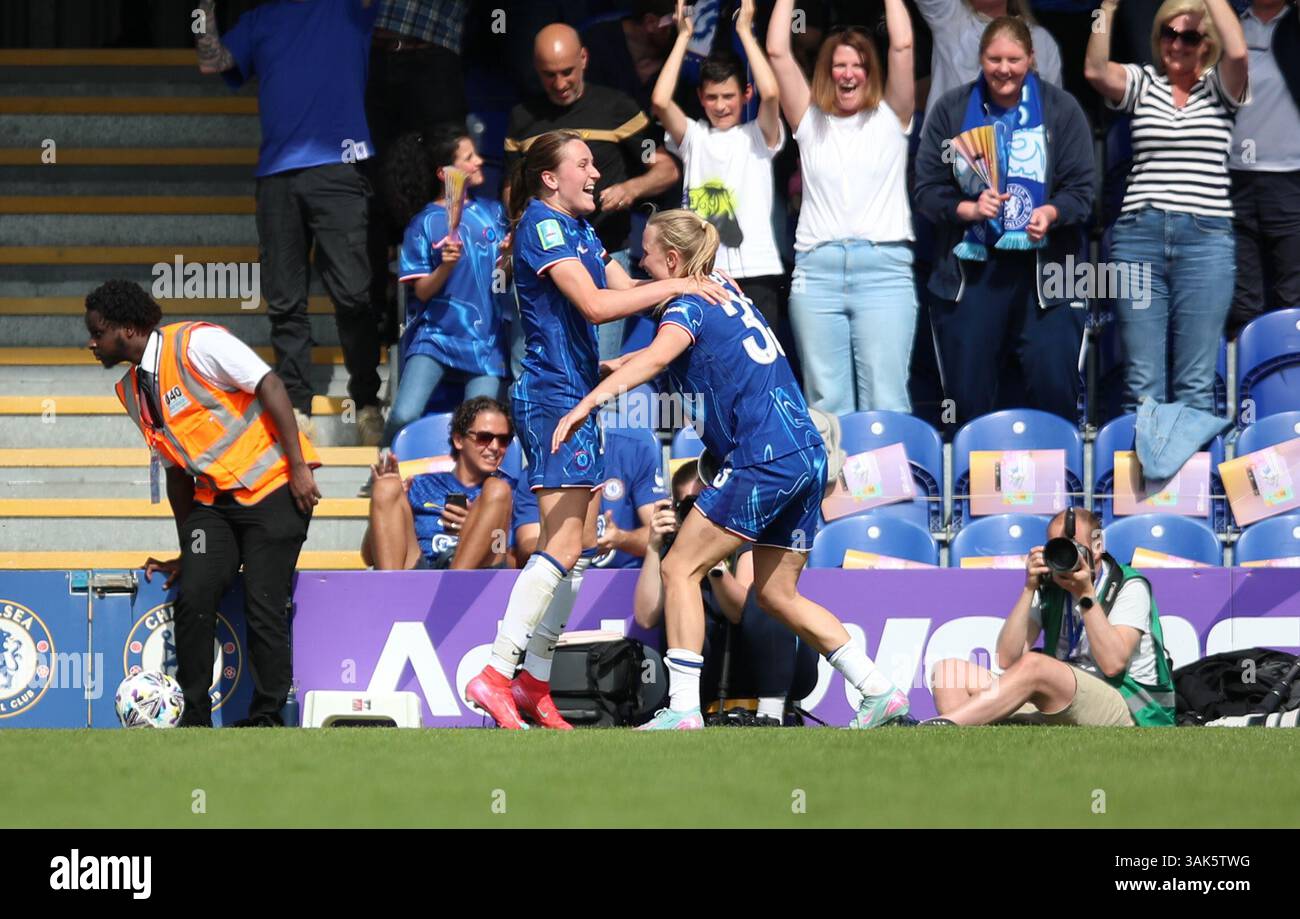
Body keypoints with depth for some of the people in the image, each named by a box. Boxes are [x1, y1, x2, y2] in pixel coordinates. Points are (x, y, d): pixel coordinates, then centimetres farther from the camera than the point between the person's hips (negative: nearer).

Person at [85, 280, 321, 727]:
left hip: (274, 488, -7)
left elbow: (270, 387, -16)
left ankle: (266, 720, 1)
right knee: (193, 597, -11)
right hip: (214, 498, 7)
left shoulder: (196, 343, -13)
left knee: (263, 606, -11)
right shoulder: (132, 390, 13)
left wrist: (298, 467, -20)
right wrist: (186, 551, 18)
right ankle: (193, 718, -2)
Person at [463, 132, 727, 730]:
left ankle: (534, 683, 10)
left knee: (581, 548, 8)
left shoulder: (579, 229, 18)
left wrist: (695, 283, 2)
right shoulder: (542, 225, -12)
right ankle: (496, 676, -18)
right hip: (551, 395, -10)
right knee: (562, 547, -16)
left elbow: (627, 291, 18)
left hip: (577, 398, 10)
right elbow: (596, 304, -21)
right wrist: (675, 285, -16)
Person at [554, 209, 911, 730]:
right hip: (807, 456, 9)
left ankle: (683, 708, -11)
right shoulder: (724, 292, 21)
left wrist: (586, 404, -36)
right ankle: (881, 692, 12)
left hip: (765, 460, -9)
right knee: (777, 594, 15)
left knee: (681, 569, -5)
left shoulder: (689, 305, -6)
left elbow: (657, 357, -29)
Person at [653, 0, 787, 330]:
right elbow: (660, 101, -4)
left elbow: (770, 93, -12)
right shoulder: (694, 137, 12)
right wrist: (683, 37, 2)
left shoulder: (758, 136, 7)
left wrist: (745, 31, -3)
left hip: (755, 272, -2)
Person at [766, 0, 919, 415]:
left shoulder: (890, 118, 12)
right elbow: (777, 52, 10)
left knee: (884, 401, -8)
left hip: (884, 268, -2)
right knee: (827, 403, -1)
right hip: (817, 270, 2)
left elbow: (902, 45, 3)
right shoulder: (811, 121, 16)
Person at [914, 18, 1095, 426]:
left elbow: (1081, 190, 0)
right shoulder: (951, 110, 7)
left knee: (1053, 392, -8)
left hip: (1045, 274, -1)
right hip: (970, 271, 1)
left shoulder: (1060, 109, 4)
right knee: (967, 399, 3)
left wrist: (1051, 213, -21)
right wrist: (968, 209, -15)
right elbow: (927, 189, 4)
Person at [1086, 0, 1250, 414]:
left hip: (1206, 240, -1)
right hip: (1139, 237, 1)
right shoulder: (1142, 83, 11)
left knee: (1196, 384, 0)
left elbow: (1237, 52, -15)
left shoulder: (1218, 86, 7)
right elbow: (1096, 70, -9)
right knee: (1142, 384, 1)